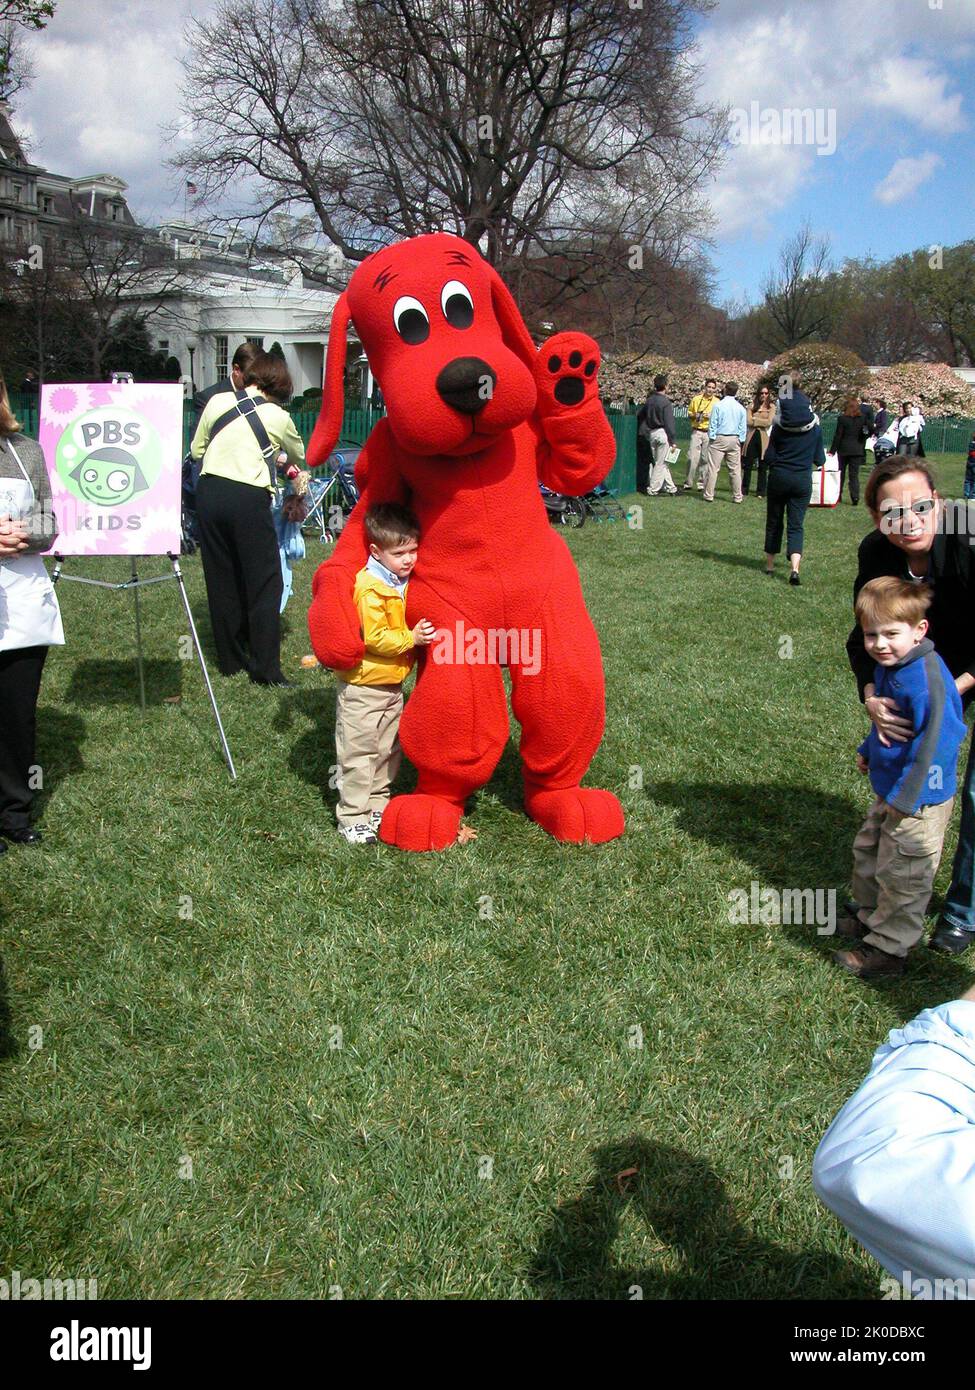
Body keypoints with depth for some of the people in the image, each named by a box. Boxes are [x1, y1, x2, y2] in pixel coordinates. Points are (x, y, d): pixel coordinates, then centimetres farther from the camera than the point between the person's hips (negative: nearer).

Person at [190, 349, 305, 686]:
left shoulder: (218, 402, 7)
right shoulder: (278, 417, 3)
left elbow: (196, 450, 16)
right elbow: (299, 455, 22)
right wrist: (282, 458, 45)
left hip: (209, 491, 4)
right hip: (248, 497, -4)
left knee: (220, 579, 14)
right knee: (264, 582, 4)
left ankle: (230, 659, 24)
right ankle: (264, 668, 3)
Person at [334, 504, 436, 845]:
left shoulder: (406, 581, 6)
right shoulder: (370, 589, -22)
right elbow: (375, 638, -26)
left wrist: (423, 634, 9)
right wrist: (411, 638, -23)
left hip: (392, 685, 9)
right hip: (363, 688, -9)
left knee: (387, 750, 18)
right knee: (358, 753, -2)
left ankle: (379, 804, 32)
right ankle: (353, 818, 5)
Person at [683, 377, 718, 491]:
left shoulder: (717, 402, 5)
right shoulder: (696, 399, 7)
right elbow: (689, 414, 15)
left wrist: (711, 416, -10)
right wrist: (695, 416, -6)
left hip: (709, 433, 0)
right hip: (696, 431, 0)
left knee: (705, 459, 0)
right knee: (692, 458, -7)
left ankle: (701, 483, 9)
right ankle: (689, 483, -2)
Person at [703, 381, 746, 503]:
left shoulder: (718, 405, -8)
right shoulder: (741, 408, 2)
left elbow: (713, 424, -7)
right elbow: (743, 427, 6)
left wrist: (711, 438, 1)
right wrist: (741, 440, 14)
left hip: (719, 438, -3)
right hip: (734, 440, 3)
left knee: (713, 468, 1)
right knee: (735, 469, 8)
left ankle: (709, 495, 3)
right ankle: (737, 496, 12)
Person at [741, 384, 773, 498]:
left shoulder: (771, 407, 3)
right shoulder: (753, 405, 9)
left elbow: (769, 422, -9)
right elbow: (748, 421, -2)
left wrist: (755, 419, -6)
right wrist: (761, 422, -8)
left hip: (764, 439, -2)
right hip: (752, 436, 2)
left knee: (762, 467, 4)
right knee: (747, 465, 4)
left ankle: (760, 491, 11)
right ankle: (744, 490, 13)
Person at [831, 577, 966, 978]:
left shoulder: (927, 678, -29)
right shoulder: (888, 665, 1)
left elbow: (938, 739, -29)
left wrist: (905, 796, -26)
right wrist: (869, 750, 20)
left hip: (919, 799, -10)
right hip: (890, 788, 10)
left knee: (902, 876, 5)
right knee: (868, 853, 25)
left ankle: (887, 948, 20)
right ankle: (871, 917, 45)